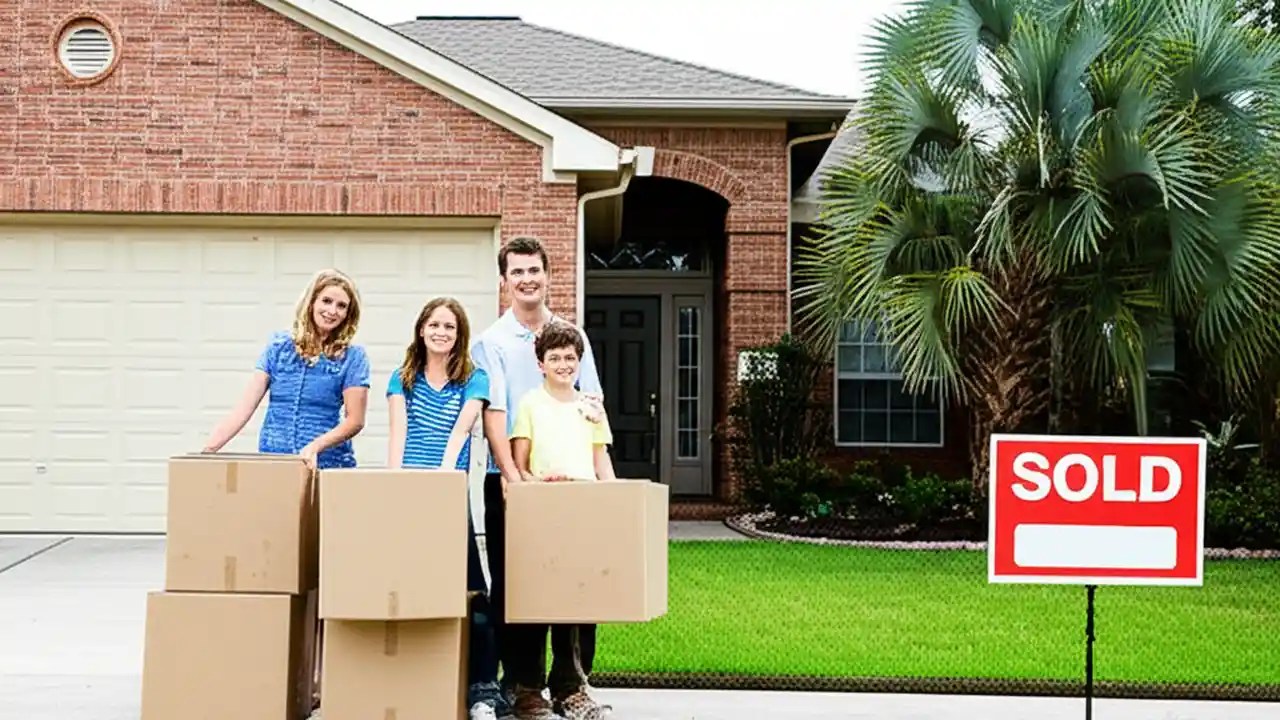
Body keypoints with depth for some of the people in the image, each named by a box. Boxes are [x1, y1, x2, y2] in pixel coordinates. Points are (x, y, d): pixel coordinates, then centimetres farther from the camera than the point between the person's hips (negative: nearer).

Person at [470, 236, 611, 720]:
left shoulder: (572, 335, 11)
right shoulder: (492, 342, 0)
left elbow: (593, 403, 13)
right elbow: (493, 415, -10)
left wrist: (591, 407, -12)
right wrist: (513, 476, -21)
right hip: (512, 481, -3)